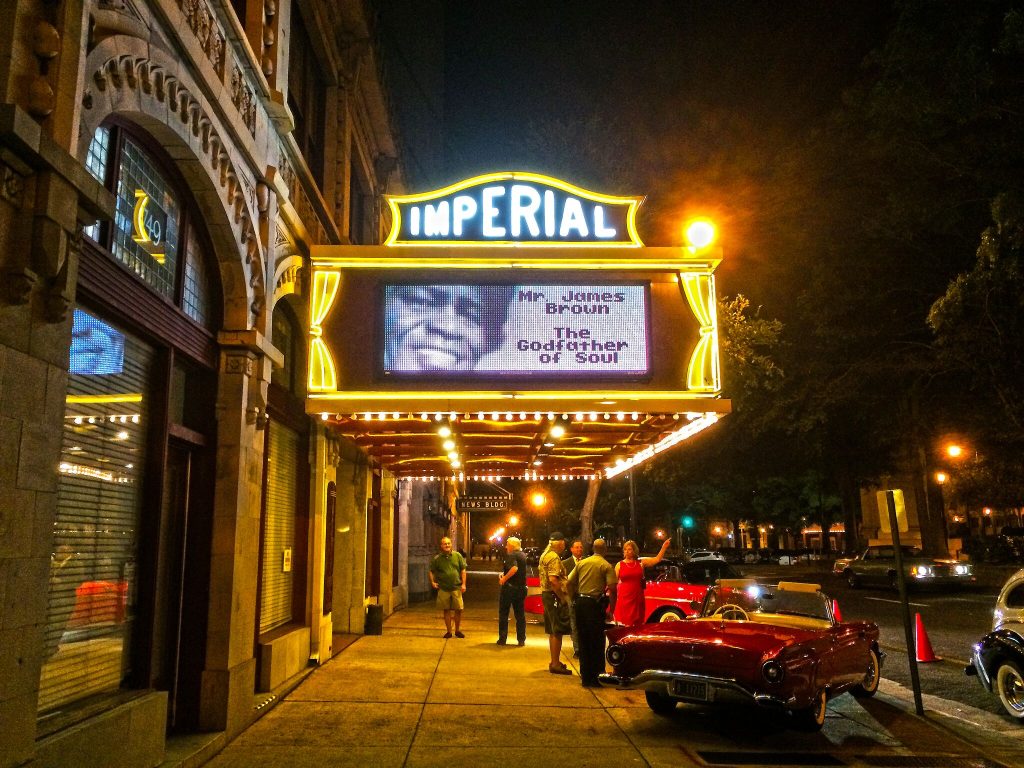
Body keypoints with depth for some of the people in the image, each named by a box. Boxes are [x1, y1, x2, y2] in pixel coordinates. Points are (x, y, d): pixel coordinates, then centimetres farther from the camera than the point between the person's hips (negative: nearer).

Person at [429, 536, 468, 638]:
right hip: (443, 589, 0)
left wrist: (463, 584, -2)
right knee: (447, 610, 7)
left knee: (459, 609, 0)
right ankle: (448, 631, 19)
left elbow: (463, 570, 5)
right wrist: (432, 582, -3)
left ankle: (458, 630, 18)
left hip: (456, 588, 0)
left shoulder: (457, 556, 3)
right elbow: (432, 571, 11)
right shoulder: (437, 558, 2)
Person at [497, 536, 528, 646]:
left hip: (510, 587, -7)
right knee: (520, 614, 11)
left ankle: (502, 639, 7)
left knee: (503, 614, 5)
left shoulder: (512, 555, -14)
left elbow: (514, 568, -32)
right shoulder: (523, 555, 12)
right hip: (521, 588, 7)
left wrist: (504, 578, -22)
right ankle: (521, 640, 11)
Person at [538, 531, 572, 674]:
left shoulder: (544, 555, 15)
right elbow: (553, 580, -25)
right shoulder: (554, 557, -17)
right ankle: (555, 664, -2)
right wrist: (562, 597, -20)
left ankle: (554, 661, 26)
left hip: (546, 594, 10)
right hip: (554, 595, -10)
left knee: (553, 631, 17)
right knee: (558, 631, -5)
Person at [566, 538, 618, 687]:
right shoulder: (606, 566, -5)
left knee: (583, 642, 12)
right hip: (595, 604, -5)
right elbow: (612, 587, -16)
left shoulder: (582, 563, 8)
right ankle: (596, 677, 8)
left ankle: (586, 677, 18)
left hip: (580, 602, 5)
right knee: (597, 642, 5)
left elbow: (570, 583, 7)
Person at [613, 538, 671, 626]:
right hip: (623, 599, -2)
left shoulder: (641, 562, 7)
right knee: (623, 625, -5)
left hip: (637, 599, 2)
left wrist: (664, 547, -6)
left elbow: (657, 559, 3)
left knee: (637, 625, 5)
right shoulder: (619, 565, 3)